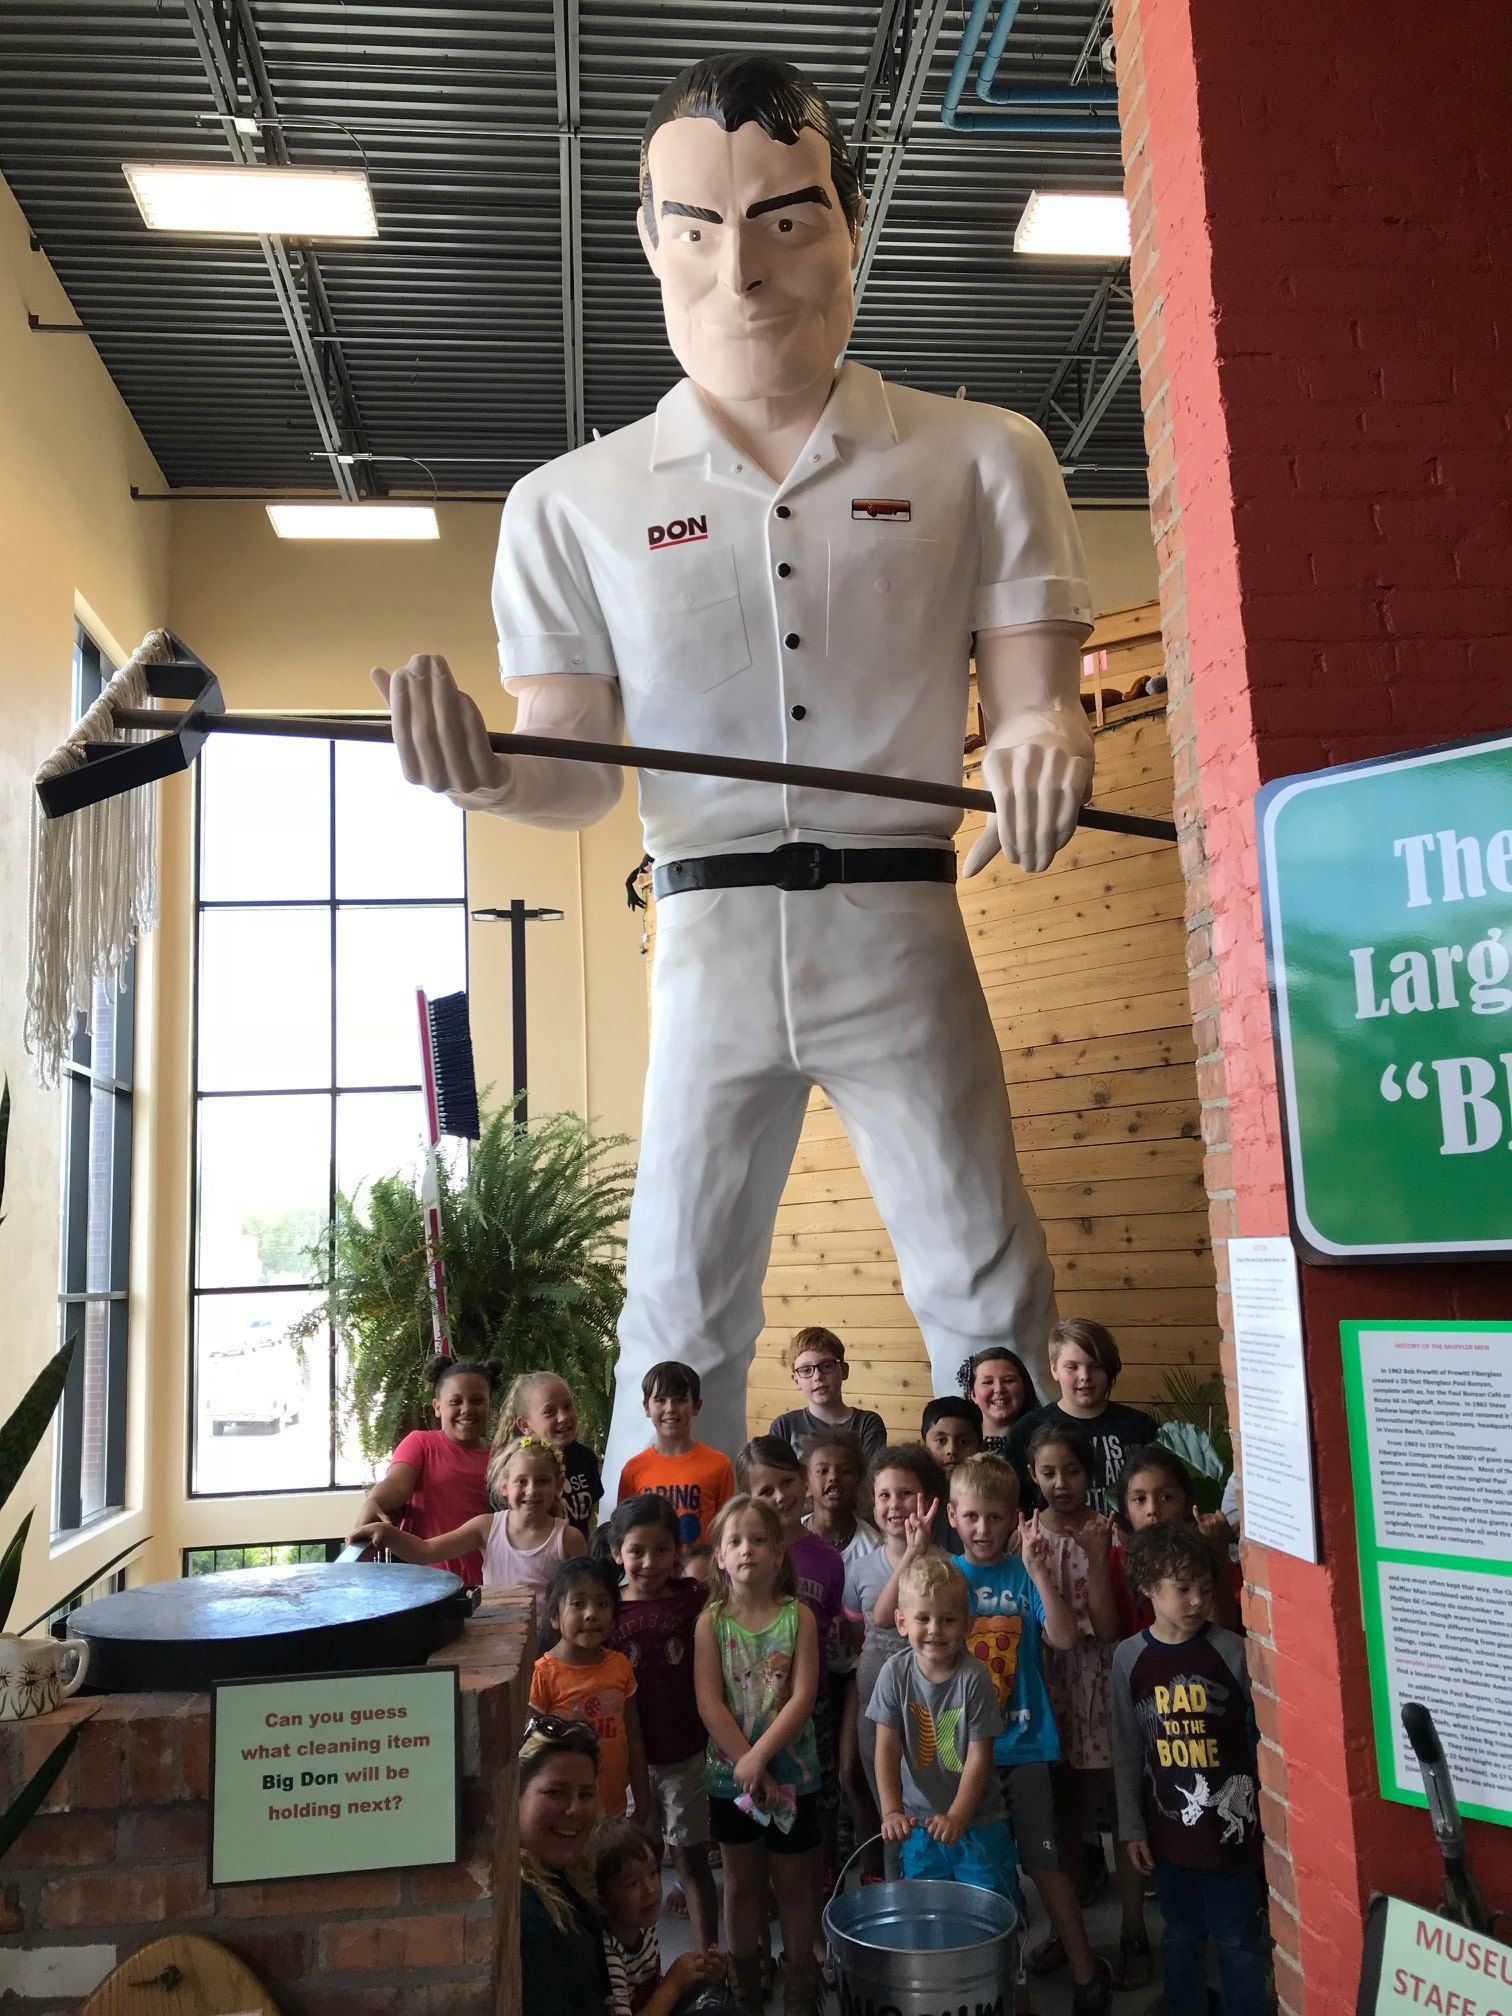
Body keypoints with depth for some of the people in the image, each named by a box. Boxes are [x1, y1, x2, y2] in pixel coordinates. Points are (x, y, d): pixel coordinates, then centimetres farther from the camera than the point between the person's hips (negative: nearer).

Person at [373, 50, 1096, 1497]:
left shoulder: (980, 458, 7)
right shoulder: (574, 502, 7)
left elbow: (1035, 693, 3)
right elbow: (579, 776, 4)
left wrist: (1043, 739, -22)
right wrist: (486, 775, -19)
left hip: (901, 930, 0)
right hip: (712, 938, 1)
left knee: (990, 1311, 3)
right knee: (676, 1323, 7)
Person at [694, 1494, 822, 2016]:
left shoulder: (798, 1616, -9)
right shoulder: (711, 1621, -7)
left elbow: (802, 1698, -15)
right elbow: (709, 1703, -12)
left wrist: (759, 1757, -21)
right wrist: (746, 1764, -19)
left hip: (791, 1772, -1)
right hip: (731, 1773, 1)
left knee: (793, 1883, 11)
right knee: (742, 1882, 16)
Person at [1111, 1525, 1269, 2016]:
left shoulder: (1233, 1652, -12)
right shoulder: (1130, 1658, -4)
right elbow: (1127, 1749, 3)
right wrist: (1132, 1827, 5)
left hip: (1229, 1824, -2)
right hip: (1167, 1827, 3)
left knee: (1239, 1940, 10)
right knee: (1181, 1937, 19)